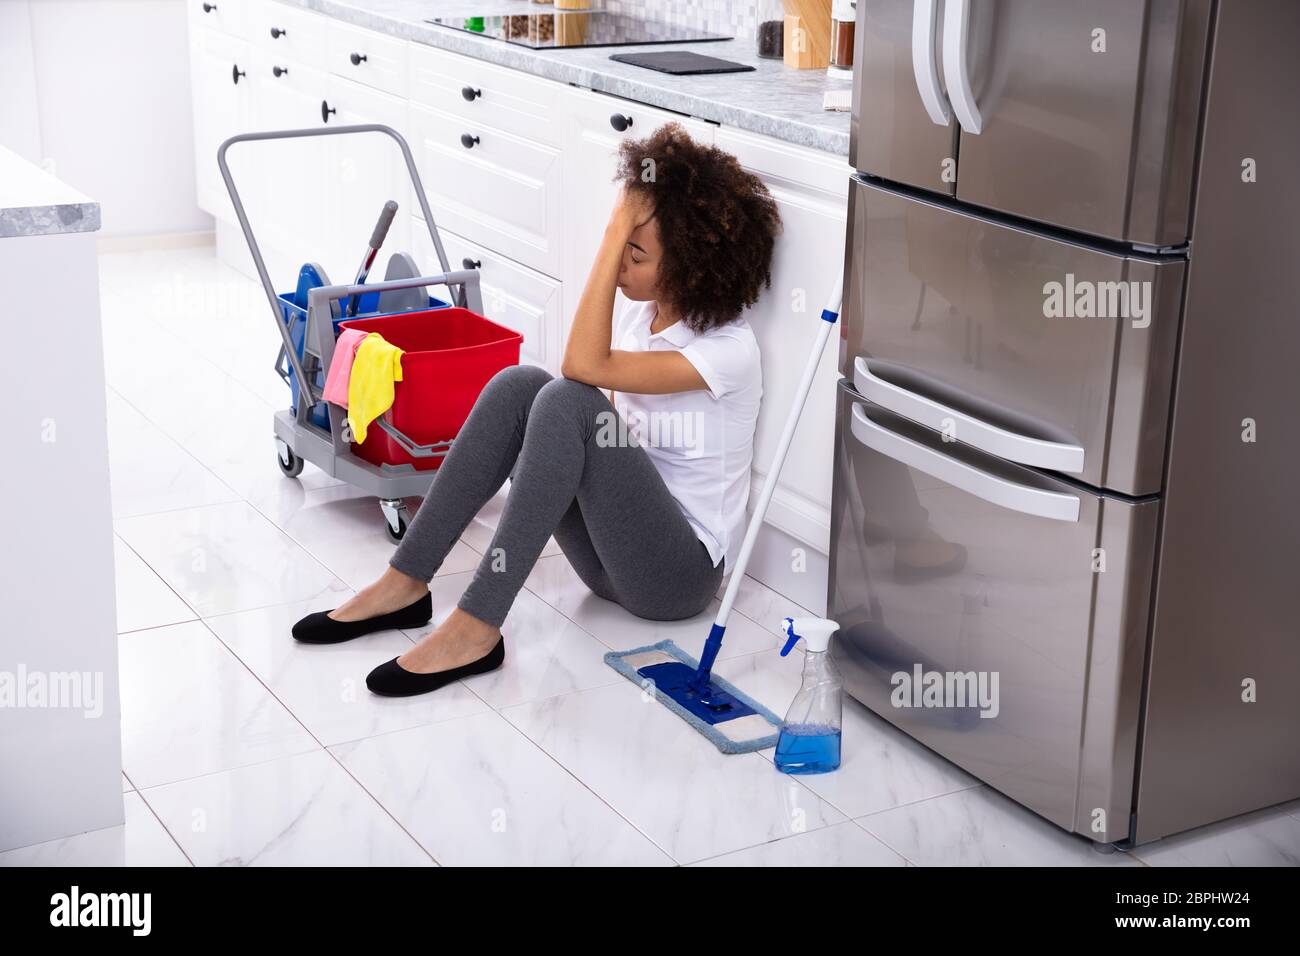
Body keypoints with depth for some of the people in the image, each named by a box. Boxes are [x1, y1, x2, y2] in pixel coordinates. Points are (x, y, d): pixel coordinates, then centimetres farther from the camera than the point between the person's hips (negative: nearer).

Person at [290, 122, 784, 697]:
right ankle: (405, 583, -13)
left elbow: (584, 366, -30)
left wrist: (615, 236, -29)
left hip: (682, 571, -7)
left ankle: (475, 628, -30)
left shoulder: (729, 349, -19)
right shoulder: (639, 310, 5)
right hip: (610, 552, 7)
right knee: (518, 384, -15)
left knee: (567, 401, -30)